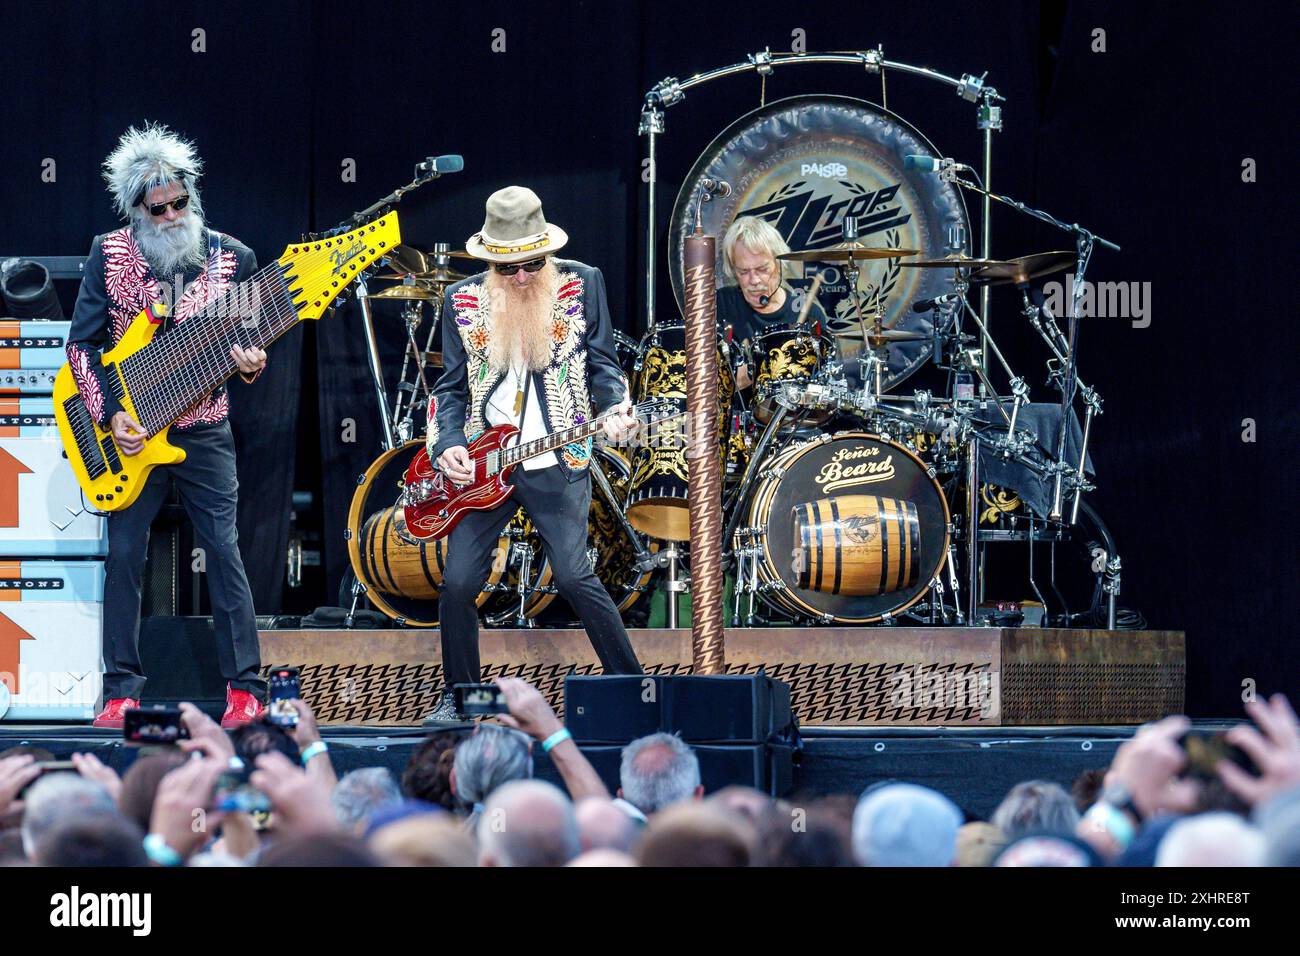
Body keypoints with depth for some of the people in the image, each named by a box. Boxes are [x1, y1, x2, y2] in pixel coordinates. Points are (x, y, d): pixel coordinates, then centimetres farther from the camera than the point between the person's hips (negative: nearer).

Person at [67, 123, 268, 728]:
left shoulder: (232, 259, 0)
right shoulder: (110, 254, -1)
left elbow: (253, 343, 8)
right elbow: (81, 343, 0)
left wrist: (251, 366, -16)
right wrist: (109, 415, -11)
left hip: (204, 433, 0)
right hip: (128, 432, 0)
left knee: (223, 553, -5)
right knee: (123, 557, 0)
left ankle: (244, 690, 0)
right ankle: (121, 691, 8)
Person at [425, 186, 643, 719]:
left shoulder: (581, 284, 1)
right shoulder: (462, 300, 5)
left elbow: (601, 363, 6)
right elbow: (452, 386, 9)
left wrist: (614, 409, -14)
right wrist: (448, 446, -7)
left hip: (558, 462, -2)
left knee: (573, 574, -13)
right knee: (458, 582, -3)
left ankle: (630, 686, 0)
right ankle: (460, 695, 15)